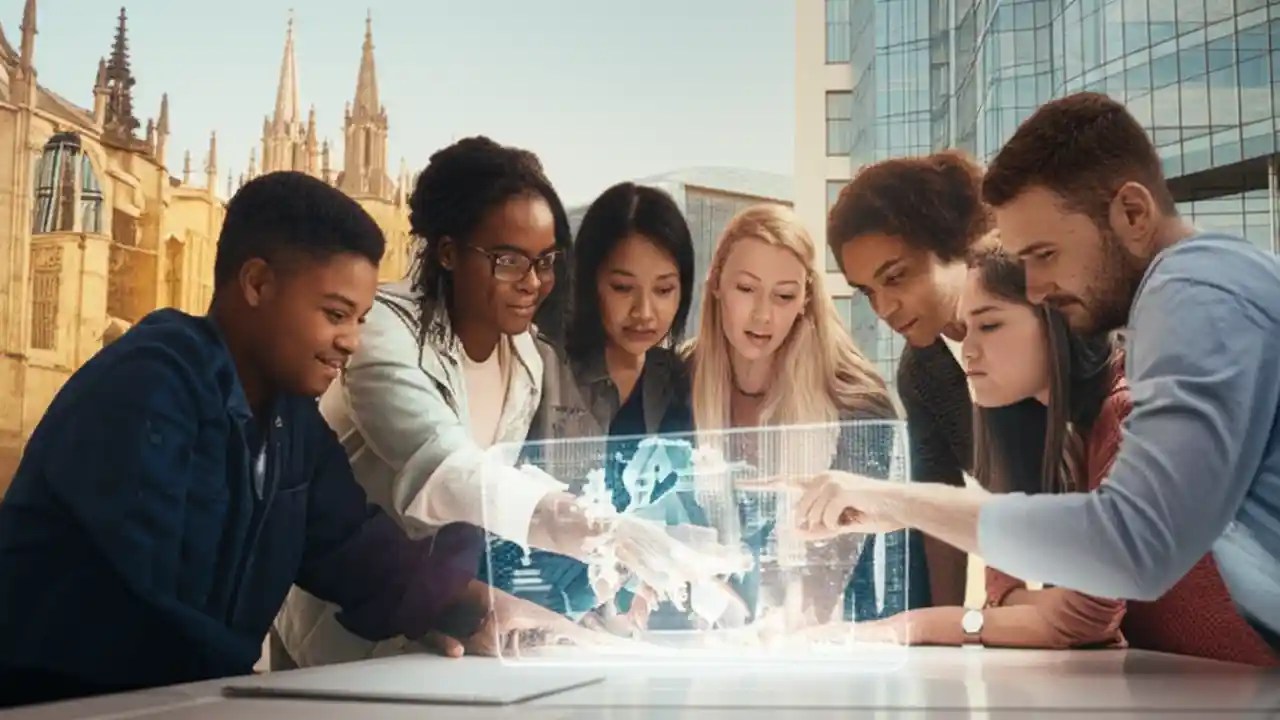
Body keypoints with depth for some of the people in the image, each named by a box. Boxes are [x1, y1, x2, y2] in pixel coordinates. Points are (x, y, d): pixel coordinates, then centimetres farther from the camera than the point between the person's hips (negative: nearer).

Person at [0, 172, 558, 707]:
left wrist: (470, 604, -12)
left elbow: (354, 551, 3)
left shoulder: (292, 414, 7)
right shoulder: (144, 388, -20)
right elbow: (133, 611, -27)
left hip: (187, 695, 8)